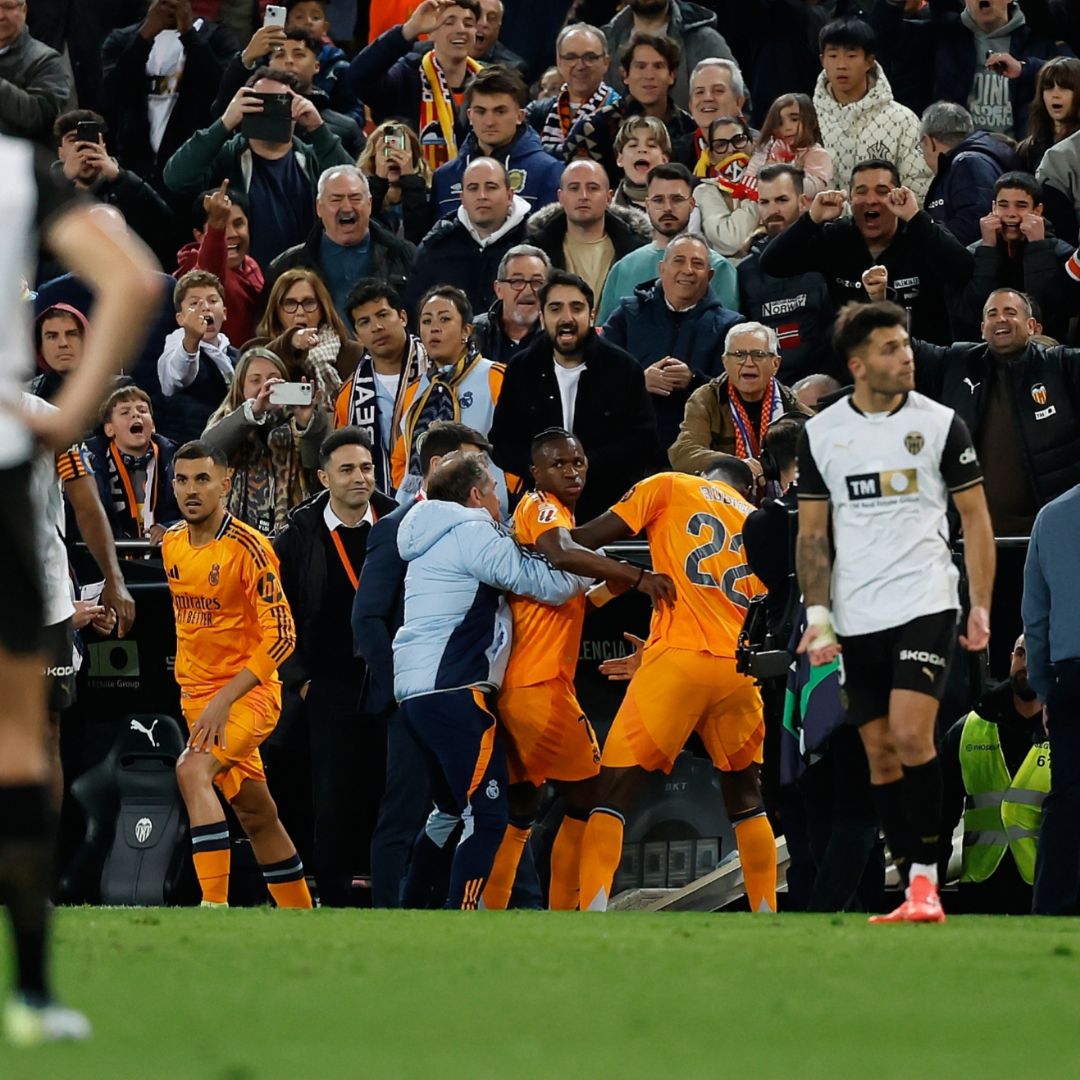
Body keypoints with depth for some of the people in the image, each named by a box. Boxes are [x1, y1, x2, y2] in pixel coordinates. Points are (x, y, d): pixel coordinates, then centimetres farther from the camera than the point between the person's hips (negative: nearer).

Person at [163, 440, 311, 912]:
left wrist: (225, 699, -24)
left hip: (248, 693, -7)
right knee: (256, 815, 14)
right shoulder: (172, 543, 7)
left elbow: (281, 635, -19)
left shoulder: (249, 548, -16)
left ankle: (215, 907, -36)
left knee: (192, 770, -31)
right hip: (198, 695, 8)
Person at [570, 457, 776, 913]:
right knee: (745, 798, 23)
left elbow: (590, 538, 1)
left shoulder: (671, 487, 11)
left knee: (612, 793, -1)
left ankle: (591, 915, -16)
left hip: (679, 659, -4)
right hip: (740, 666, 4)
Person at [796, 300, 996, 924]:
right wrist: (818, 614, 1)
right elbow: (812, 533, 10)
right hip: (857, 618, 3)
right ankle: (916, 894, 10)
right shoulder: (822, 433, 5)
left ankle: (926, 878, -11)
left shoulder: (940, 423, -1)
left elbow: (976, 518, 4)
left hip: (926, 604, -3)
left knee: (911, 735, -19)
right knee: (881, 754, 4)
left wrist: (981, 608, -3)